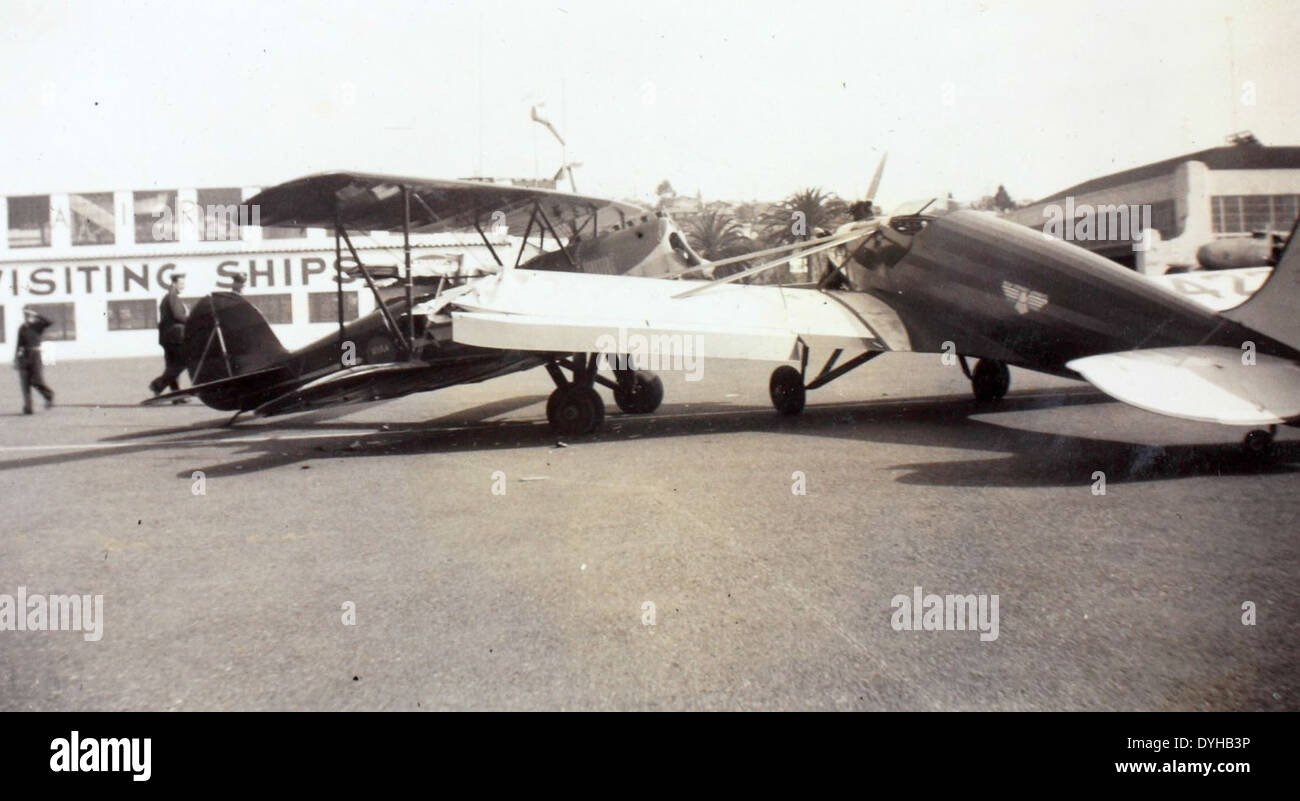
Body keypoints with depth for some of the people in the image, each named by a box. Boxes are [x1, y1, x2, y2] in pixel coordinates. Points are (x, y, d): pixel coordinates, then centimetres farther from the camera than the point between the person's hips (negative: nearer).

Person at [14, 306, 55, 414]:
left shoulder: (37, 325, 2)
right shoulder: (22, 328, 11)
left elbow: (48, 322, -21)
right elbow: (19, 344, 14)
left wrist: (36, 314, -19)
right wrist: (15, 360, 12)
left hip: (35, 356, -3)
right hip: (23, 357, 3)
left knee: (37, 381, -12)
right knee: (25, 384, -1)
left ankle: (49, 395, 17)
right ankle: (27, 408, 0)